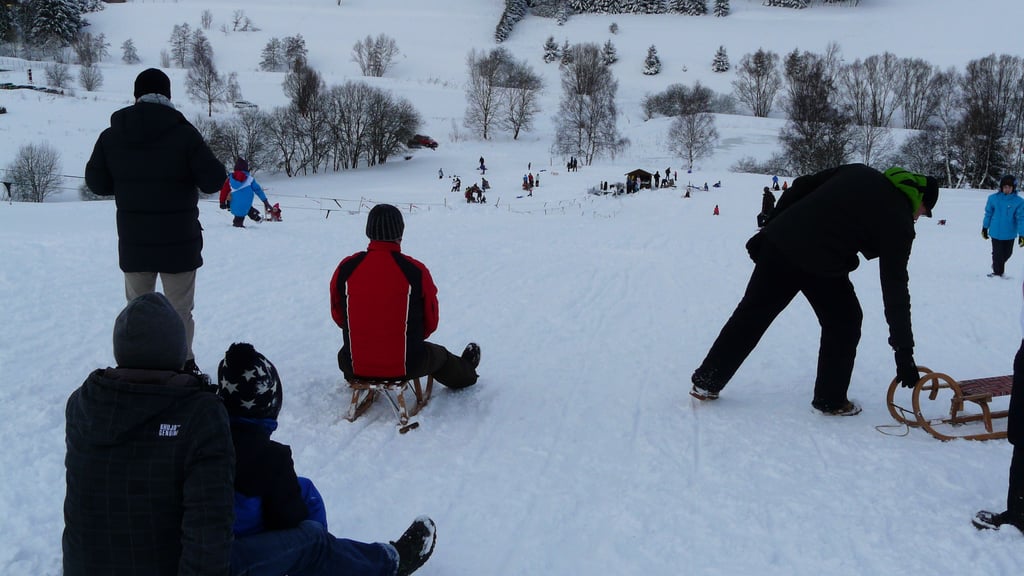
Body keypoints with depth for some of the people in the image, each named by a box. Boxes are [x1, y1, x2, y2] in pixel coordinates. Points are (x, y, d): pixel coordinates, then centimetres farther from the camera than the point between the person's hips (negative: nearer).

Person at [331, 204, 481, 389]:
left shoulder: (346, 268, -9)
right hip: (406, 366, -1)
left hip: (355, 367, 1)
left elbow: (338, 315, 6)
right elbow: (431, 321, 0)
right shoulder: (416, 270, -13)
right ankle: (466, 373, 62)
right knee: (439, 355, 32)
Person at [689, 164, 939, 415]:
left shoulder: (858, 171, 17)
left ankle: (706, 382, 21)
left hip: (779, 243, 5)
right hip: (822, 265, -5)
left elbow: (801, 186, 12)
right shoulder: (899, 220, 3)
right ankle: (831, 399, 24)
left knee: (751, 315, 15)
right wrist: (904, 352, 5)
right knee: (844, 322, 20)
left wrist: (772, 227, 17)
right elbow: (895, 287, 1)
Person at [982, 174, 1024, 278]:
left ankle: (997, 266, 42)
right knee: (997, 254, 5)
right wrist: (985, 228, 10)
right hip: (996, 233, -1)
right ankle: (997, 272, 24)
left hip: (1010, 234, 1)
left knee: (1007, 253, 16)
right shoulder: (993, 198, -8)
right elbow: (988, 214, 3)